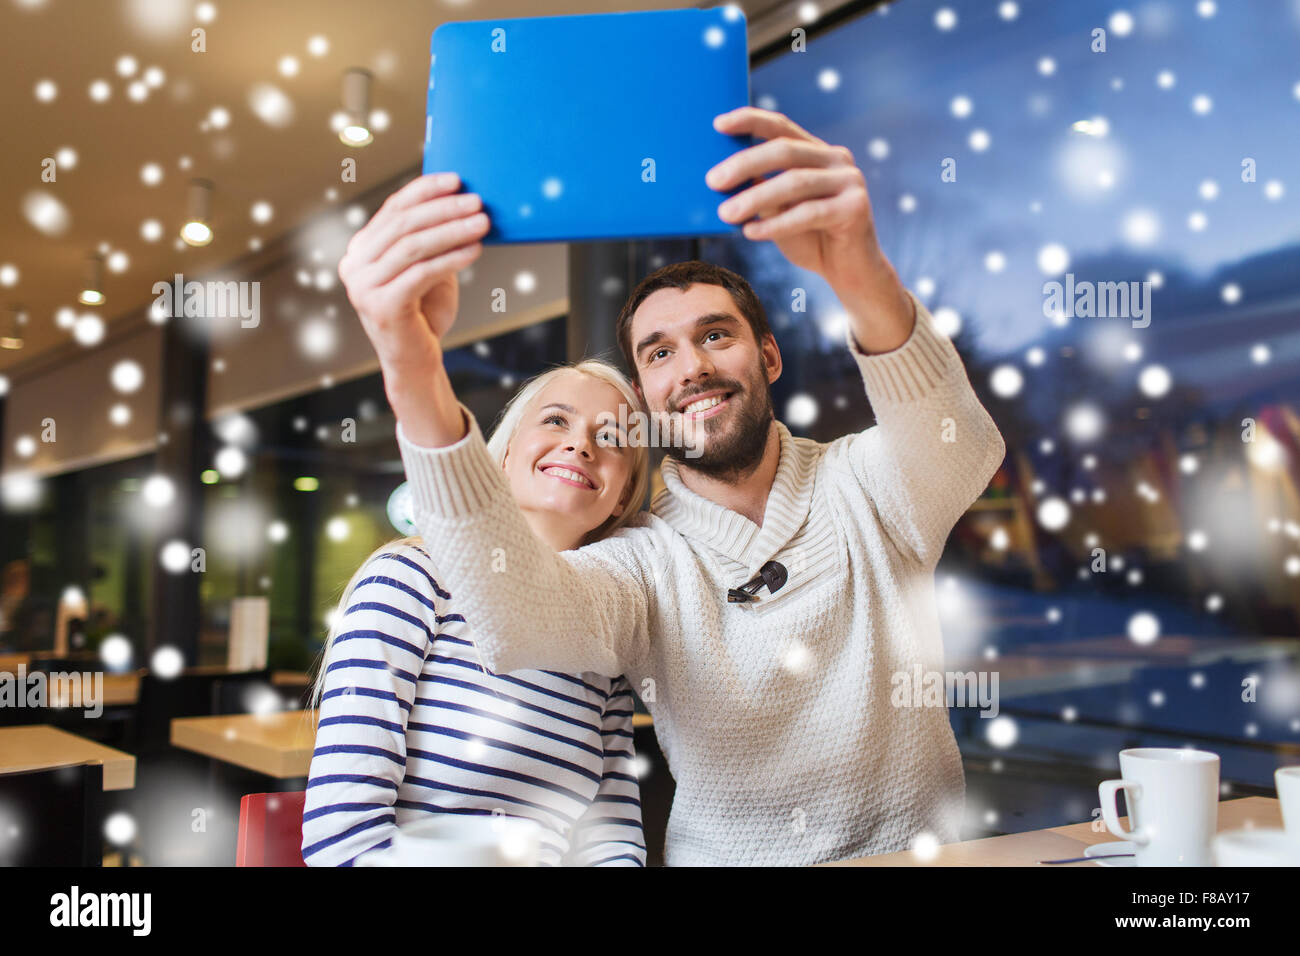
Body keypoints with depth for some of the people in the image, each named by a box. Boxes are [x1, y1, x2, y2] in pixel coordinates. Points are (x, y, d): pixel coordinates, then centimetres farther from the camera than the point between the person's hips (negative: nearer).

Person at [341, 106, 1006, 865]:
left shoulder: (865, 488, -2)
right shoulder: (641, 564, -4)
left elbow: (961, 449, -23)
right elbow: (519, 619, -24)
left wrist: (867, 279, -43)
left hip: (920, 848, 1)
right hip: (721, 856, 0)